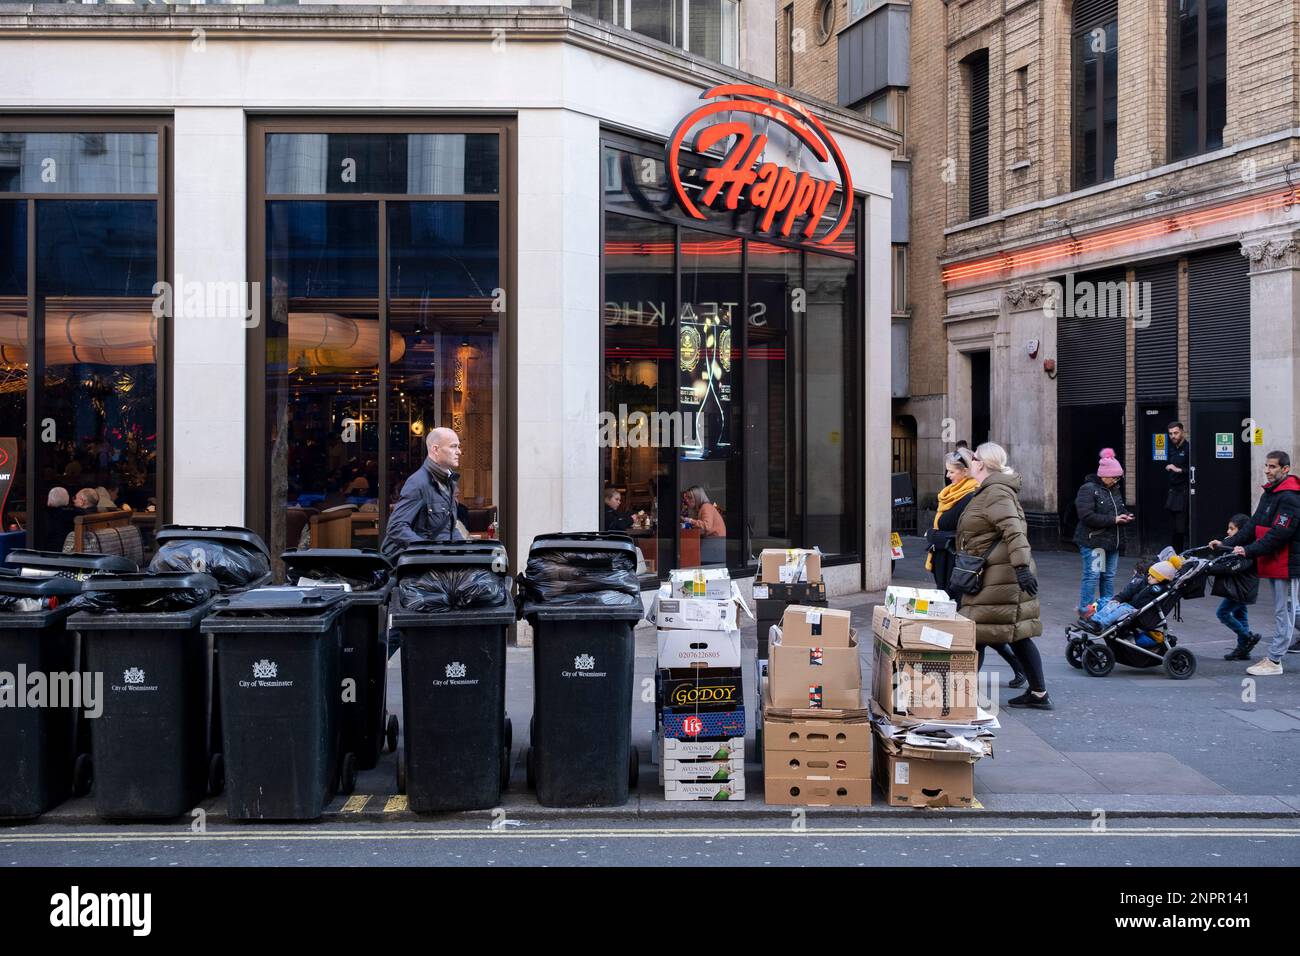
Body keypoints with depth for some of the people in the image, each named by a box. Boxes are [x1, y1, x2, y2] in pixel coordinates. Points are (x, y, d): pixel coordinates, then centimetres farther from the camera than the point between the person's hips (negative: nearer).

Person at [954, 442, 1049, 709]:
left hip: (997, 576, -11)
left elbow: (1013, 530, -25)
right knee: (1017, 634, 12)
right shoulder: (990, 491, 19)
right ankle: (1039, 693, 16)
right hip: (997, 575, 11)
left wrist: (1022, 566, -33)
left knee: (976, 635, -5)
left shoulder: (996, 492, -14)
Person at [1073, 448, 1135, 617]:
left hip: (1112, 541, 8)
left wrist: (1125, 515, 3)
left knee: (1109, 575, 12)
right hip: (1093, 540, -8)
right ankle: (1084, 610, -1)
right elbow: (1087, 516, -21)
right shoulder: (1088, 489, -12)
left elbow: (1120, 508, 29)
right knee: (1092, 574, -8)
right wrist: (1113, 520, -19)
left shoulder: (1115, 489, 15)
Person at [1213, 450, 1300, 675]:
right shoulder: (1269, 494, 14)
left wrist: (1249, 550, -24)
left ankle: (1274, 660, 0)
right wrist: (1227, 543, 3)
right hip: (1272, 563, 9)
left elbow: (1279, 534, -23)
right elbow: (1254, 525, 12)